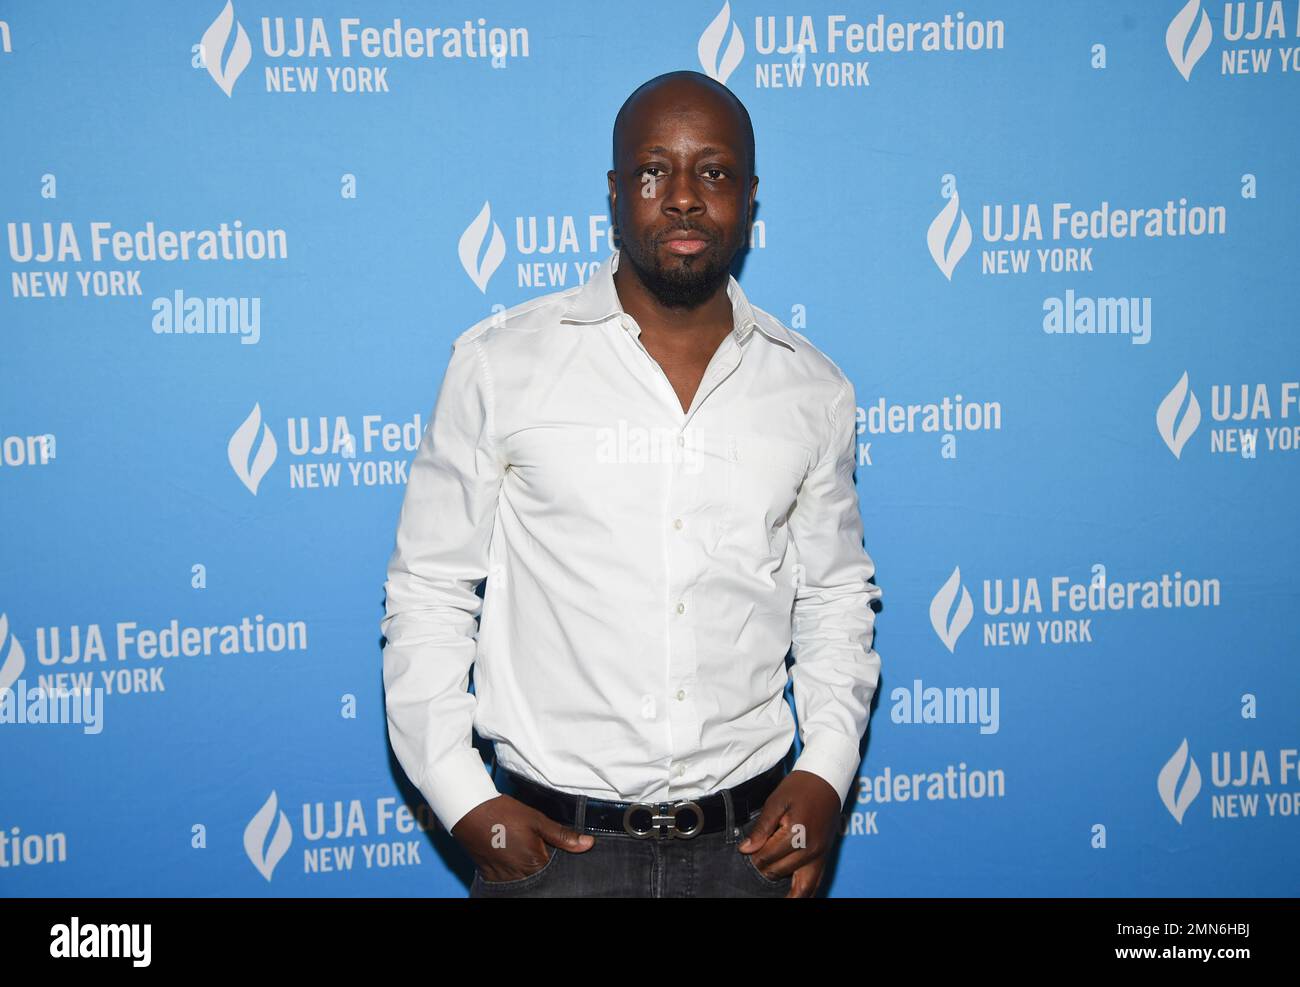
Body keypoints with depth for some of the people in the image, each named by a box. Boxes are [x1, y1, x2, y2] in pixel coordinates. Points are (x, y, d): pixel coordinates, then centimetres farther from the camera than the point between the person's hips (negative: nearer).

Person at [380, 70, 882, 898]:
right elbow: (428, 594, -2)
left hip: (750, 840, 3)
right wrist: (463, 801, -8)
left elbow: (837, 597, 11)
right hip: (550, 838, -2)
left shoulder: (814, 390, 2)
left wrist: (828, 770, -2)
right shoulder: (500, 363, -6)